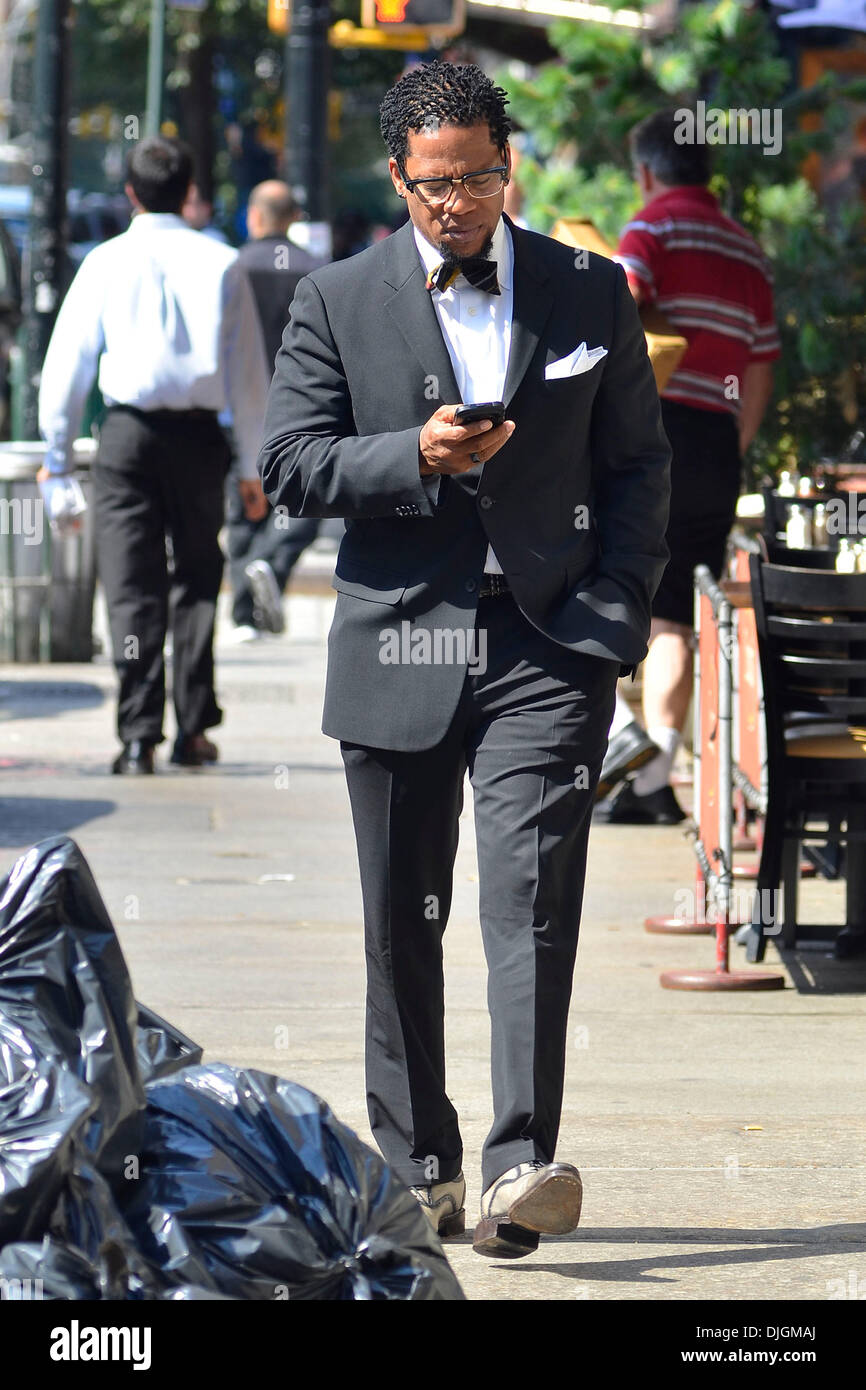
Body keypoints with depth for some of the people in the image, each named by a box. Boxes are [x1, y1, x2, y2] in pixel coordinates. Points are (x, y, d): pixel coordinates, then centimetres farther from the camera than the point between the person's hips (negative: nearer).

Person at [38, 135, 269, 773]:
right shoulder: (222, 265, 1)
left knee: (133, 587, 1)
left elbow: (68, 362, 2)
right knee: (198, 580, 13)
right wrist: (253, 466, 9)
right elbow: (249, 373, 3)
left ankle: (139, 736, -6)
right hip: (200, 434, 1)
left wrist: (57, 454, 11)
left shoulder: (107, 262, -1)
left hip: (128, 433, -1)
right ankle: (194, 729, 13)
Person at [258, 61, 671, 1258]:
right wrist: (416, 457, -15)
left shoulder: (591, 296, 8)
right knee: (403, 924, 7)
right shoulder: (337, 302, 7)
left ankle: (520, 1167, -23)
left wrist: (615, 610, -3)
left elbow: (637, 466, 10)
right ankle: (418, 1170, 19)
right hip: (397, 646, 1)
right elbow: (289, 466, 2)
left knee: (533, 897, -16)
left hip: (546, 644, -1)